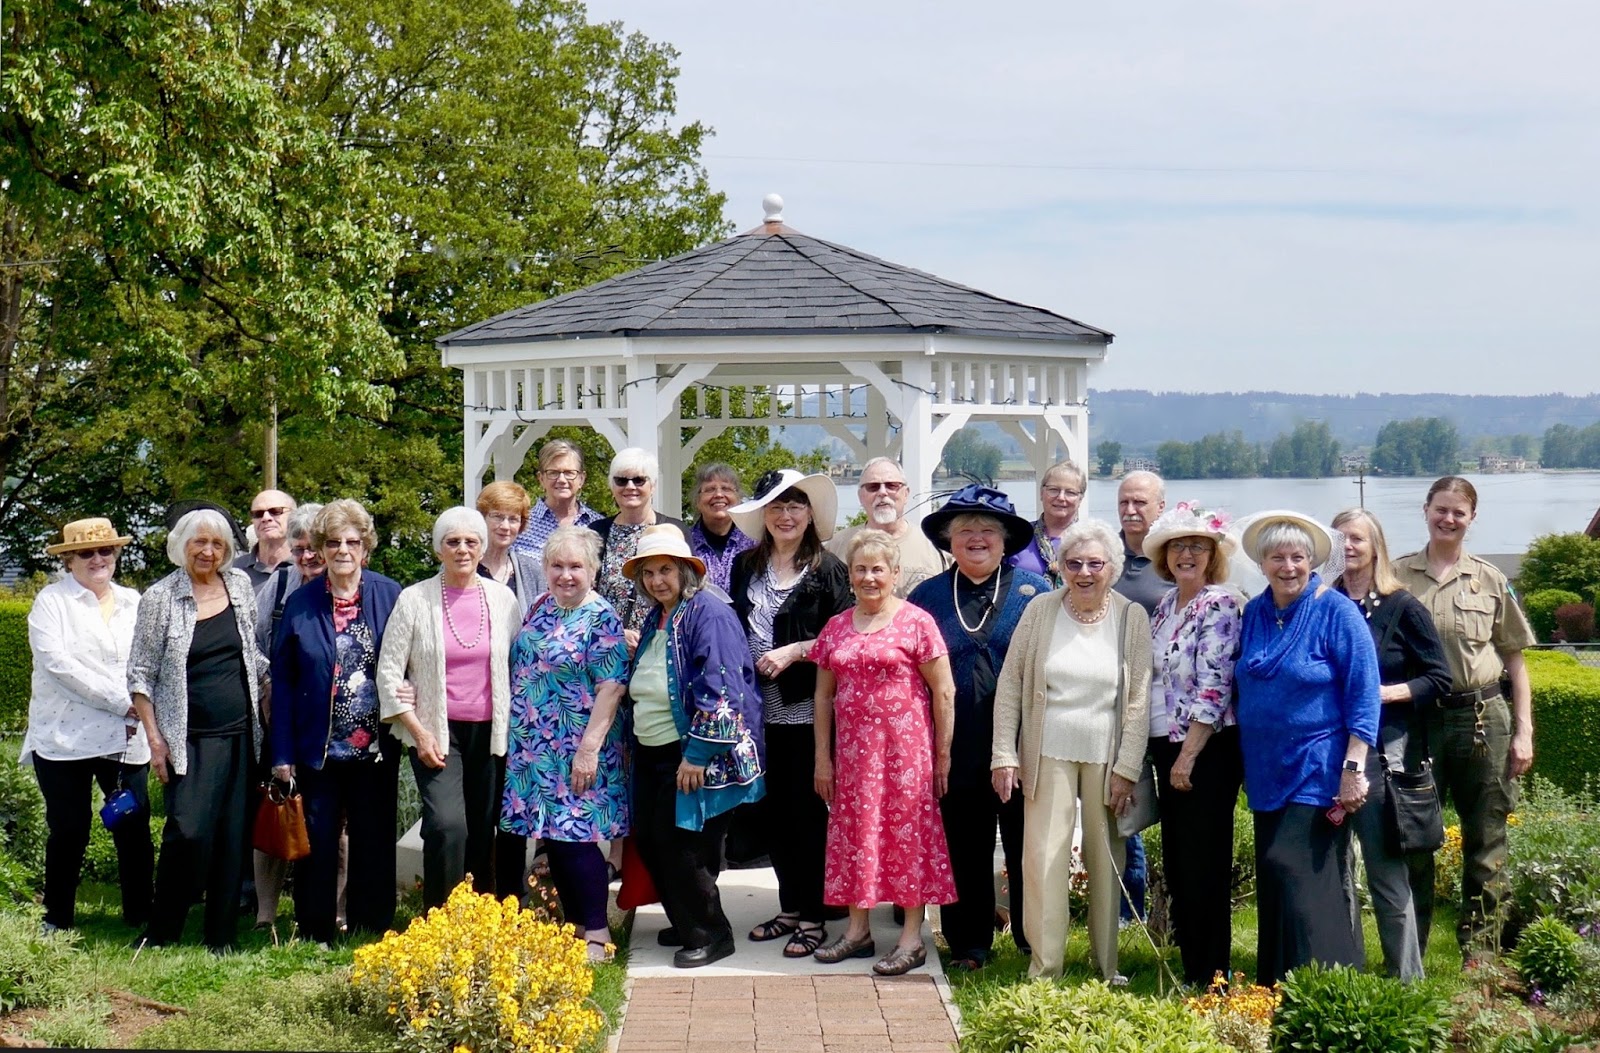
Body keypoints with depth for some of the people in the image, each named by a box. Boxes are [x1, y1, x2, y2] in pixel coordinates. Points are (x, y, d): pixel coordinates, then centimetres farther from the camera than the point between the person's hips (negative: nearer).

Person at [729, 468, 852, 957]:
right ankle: (789, 907, 21)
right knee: (771, 811, 9)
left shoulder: (828, 569, -3)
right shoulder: (746, 567, 12)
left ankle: (812, 917, 7)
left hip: (808, 710, -5)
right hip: (761, 710, 5)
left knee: (807, 811, -1)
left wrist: (793, 651, -15)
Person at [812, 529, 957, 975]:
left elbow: (944, 693, -5)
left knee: (907, 831, -1)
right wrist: (822, 757, 9)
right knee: (853, 831, 8)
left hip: (904, 746, -5)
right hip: (853, 748, 5)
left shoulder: (916, 623, -5)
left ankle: (912, 938, 3)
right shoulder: (836, 628, 9)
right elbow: (824, 696, 13)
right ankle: (858, 929, 18)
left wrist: (943, 755, -7)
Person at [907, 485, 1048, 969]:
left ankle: (1035, 941, 17)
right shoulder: (926, 596, 9)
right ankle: (968, 943, 17)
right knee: (964, 847, 7)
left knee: (1026, 843, 6)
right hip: (958, 747, 2)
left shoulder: (1032, 591, 4)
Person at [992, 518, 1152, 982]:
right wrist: (1004, 756, -3)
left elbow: (1139, 699, 0)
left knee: (1106, 861, 5)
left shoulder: (1131, 617, 0)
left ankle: (1108, 966, 17)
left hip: (1106, 758, 0)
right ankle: (1044, 969, 4)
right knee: (1044, 858, -4)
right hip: (1048, 755, 0)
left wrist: (1127, 768, -5)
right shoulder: (1040, 611, 0)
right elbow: (1009, 684, 2)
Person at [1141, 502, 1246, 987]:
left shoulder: (1220, 605, -13)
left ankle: (1210, 977, 3)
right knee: (1176, 860, 12)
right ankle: (1188, 963, 21)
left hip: (1207, 749, -8)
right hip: (1166, 747, 8)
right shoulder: (1166, 604, 13)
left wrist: (1188, 756, -18)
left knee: (1203, 862, -4)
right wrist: (1164, 755, 13)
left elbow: (1213, 688, -17)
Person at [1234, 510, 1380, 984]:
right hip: (1268, 775, 6)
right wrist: (1247, 762, 16)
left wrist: (1354, 769, -17)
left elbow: (1364, 696, -11)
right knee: (1274, 884, 8)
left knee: (1301, 879, -12)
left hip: (1318, 775, -6)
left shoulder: (1336, 613, -8)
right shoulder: (1254, 614, 9)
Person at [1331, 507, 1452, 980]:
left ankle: (1408, 977, 4)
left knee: (1386, 869, -4)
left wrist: (1387, 693, -14)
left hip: (1383, 750, -4)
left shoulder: (1402, 608, 0)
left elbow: (1439, 678, -1)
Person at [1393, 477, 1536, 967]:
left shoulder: (1490, 580, 6)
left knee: (1486, 840, 4)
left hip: (1483, 719, 1)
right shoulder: (1398, 576, 4)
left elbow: (1514, 661, 8)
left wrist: (1523, 732, 2)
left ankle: (1480, 953, 13)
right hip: (1418, 718, 0)